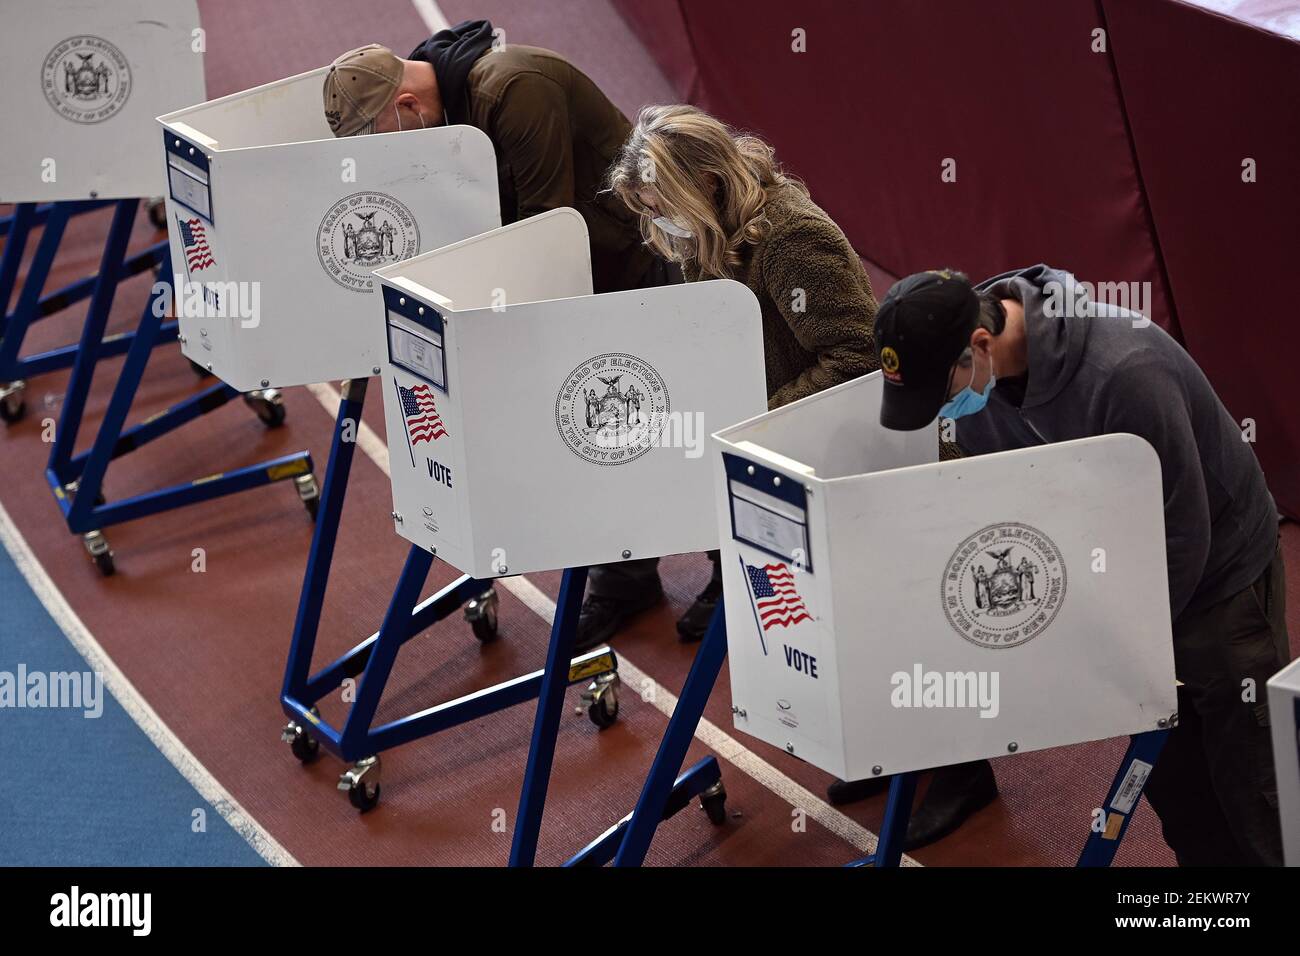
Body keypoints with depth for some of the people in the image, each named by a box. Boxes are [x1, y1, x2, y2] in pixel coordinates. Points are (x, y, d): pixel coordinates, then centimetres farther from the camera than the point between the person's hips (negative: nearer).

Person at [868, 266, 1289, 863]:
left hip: (1216, 577, -6)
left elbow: (1182, 534, -27)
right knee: (1175, 780, 12)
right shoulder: (974, 370, -14)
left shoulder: (1124, 372, -37)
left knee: (1248, 781, -1)